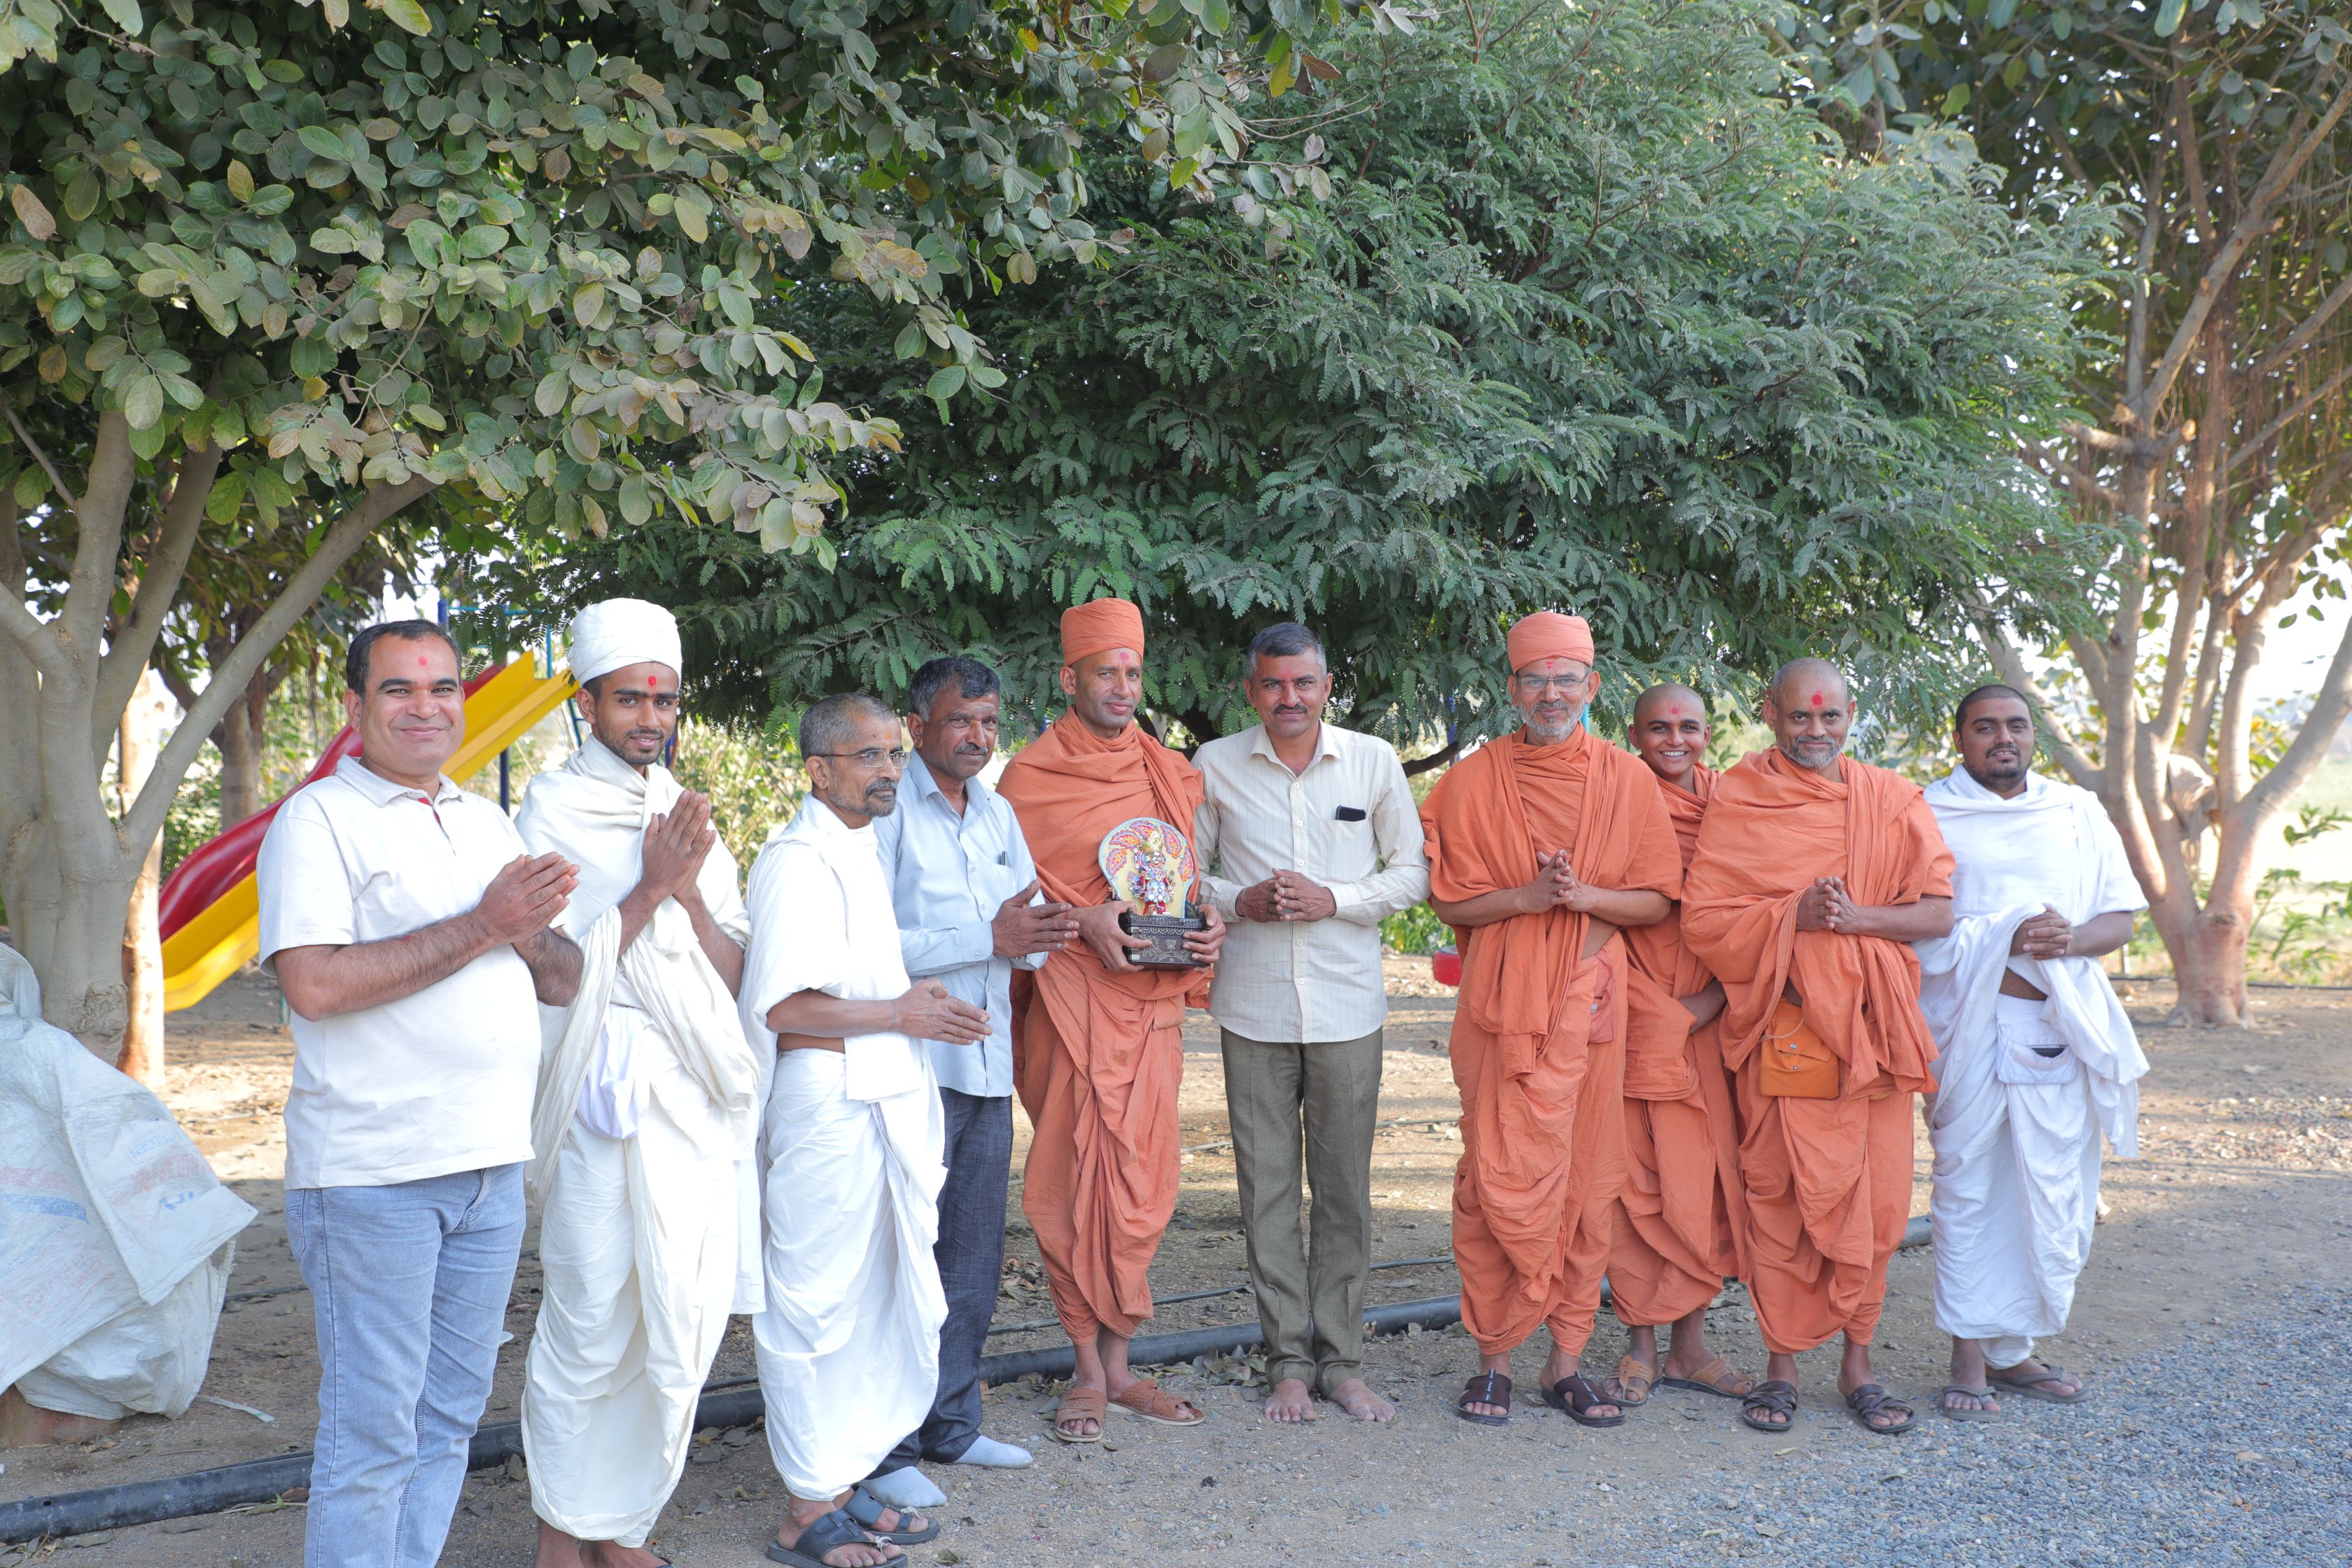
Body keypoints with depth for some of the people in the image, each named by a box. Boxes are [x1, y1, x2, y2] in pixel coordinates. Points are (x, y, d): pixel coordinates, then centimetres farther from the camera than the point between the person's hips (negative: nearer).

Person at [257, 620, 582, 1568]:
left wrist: (531, 934, -8)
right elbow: (313, 983, -19)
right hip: (372, 1173, -7)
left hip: (490, 1168, 7)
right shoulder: (319, 818, -5)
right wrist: (480, 927, -17)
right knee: (371, 1435, 0)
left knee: (449, 1417, 15)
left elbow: (566, 980, 15)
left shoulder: (487, 823, 16)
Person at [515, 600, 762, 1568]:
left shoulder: (688, 818, 14)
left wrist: (693, 895, -7)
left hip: (698, 1100, 5)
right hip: (605, 1097, -5)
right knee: (591, 1320, -1)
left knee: (681, 1321, 7)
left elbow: (736, 975, 10)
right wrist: (650, 887, -15)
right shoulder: (552, 812, -1)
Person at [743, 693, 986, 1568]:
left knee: (883, 1304, 15)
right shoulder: (797, 860, -14)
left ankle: (844, 1487, 28)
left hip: (892, 1100, 10)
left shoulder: (862, 852, 17)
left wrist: (920, 1003, 11)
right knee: (818, 1306, 0)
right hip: (828, 1105, -10)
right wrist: (902, 1014, -16)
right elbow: (781, 1007, -21)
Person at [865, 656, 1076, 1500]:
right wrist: (988, 938, -21)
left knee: (974, 1263, 13)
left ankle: (950, 1424, 25)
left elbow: (1022, 935, 18)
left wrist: (1040, 935, -6)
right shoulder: (885, 813, -8)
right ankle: (884, 1447, 6)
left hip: (988, 1066, 7)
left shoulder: (998, 814, 15)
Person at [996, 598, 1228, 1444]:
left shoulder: (1171, 773, 14)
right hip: (1071, 1001, -4)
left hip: (1152, 1000, 4)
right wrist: (1083, 921, -16)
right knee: (1072, 1180, -2)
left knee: (1141, 1183, 5)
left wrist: (1210, 920, 0)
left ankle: (1118, 1362, 16)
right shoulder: (1032, 775, 0)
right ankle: (1089, 1369, 9)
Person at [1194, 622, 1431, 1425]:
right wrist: (1241, 902, -10)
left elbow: (1414, 872, 7)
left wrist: (1335, 900, -9)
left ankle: (1341, 1360, 16)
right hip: (1254, 1005, 0)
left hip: (1347, 1004, 0)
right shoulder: (1214, 766, 4)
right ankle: (1289, 1363, 13)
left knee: (1345, 1186, 5)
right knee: (1268, 1186, 3)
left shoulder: (1374, 761, 4)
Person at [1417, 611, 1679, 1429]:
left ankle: (1567, 1359, 16)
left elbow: (1658, 901, 6)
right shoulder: (1473, 780, 4)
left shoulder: (1627, 781, 7)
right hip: (1502, 1003, -2)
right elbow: (1451, 902, 2)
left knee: (1586, 1183, 5)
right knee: (1499, 1183, -3)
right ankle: (1493, 1357, 9)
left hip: (1588, 1001, 2)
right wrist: (1528, 896, -14)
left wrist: (1586, 895, -12)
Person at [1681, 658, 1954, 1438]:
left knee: (1875, 1201, 4)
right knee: (1782, 1198, 0)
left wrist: (1858, 917, -14)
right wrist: (1794, 913, -17)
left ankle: (1857, 1362, 17)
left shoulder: (1892, 799, 10)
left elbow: (1939, 911, 3)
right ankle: (1782, 1363, 11)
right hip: (1783, 1029, -2)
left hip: (1873, 1029, 2)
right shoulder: (1737, 801, 3)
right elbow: (1704, 919, -4)